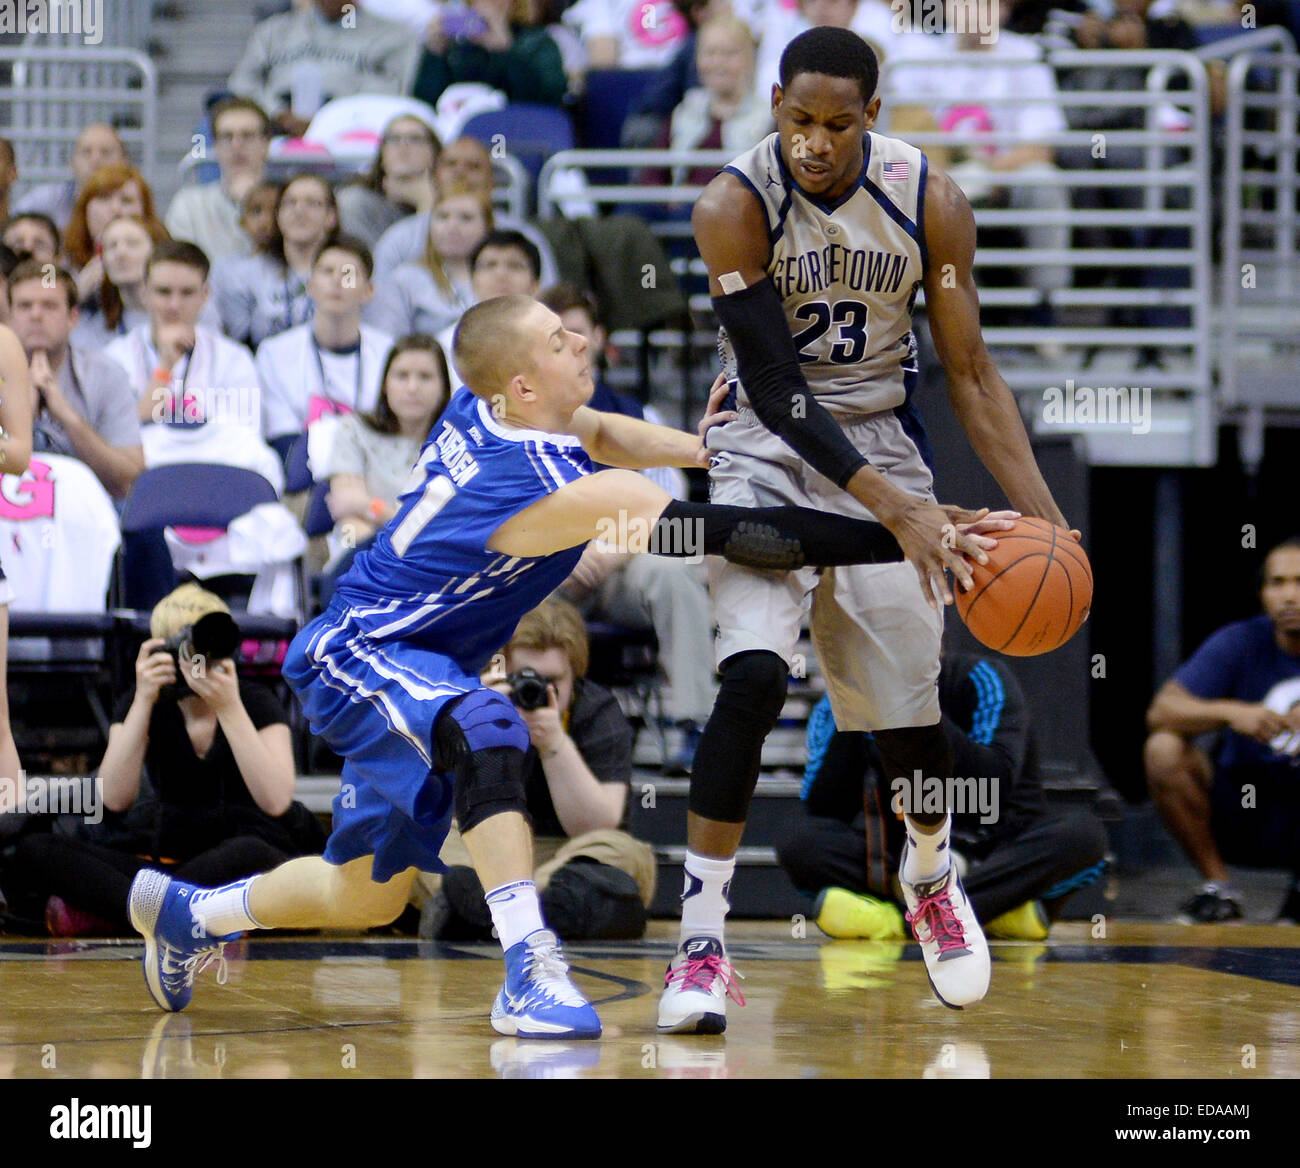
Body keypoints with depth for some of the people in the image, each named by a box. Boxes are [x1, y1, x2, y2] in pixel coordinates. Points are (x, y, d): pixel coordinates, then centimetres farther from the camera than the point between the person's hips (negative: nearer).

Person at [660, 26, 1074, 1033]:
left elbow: (969, 371, -3)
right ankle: (702, 938, -18)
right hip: (769, 447, -3)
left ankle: (931, 876, 38)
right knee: (754, 675, -23)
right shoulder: (736, 206, -20)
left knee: (907, 700, 5)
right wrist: (894, 508, -32)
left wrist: (1040, 509, -12)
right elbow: (773, 387, -23)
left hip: (883, 439, 3)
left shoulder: (929, 202, -11)